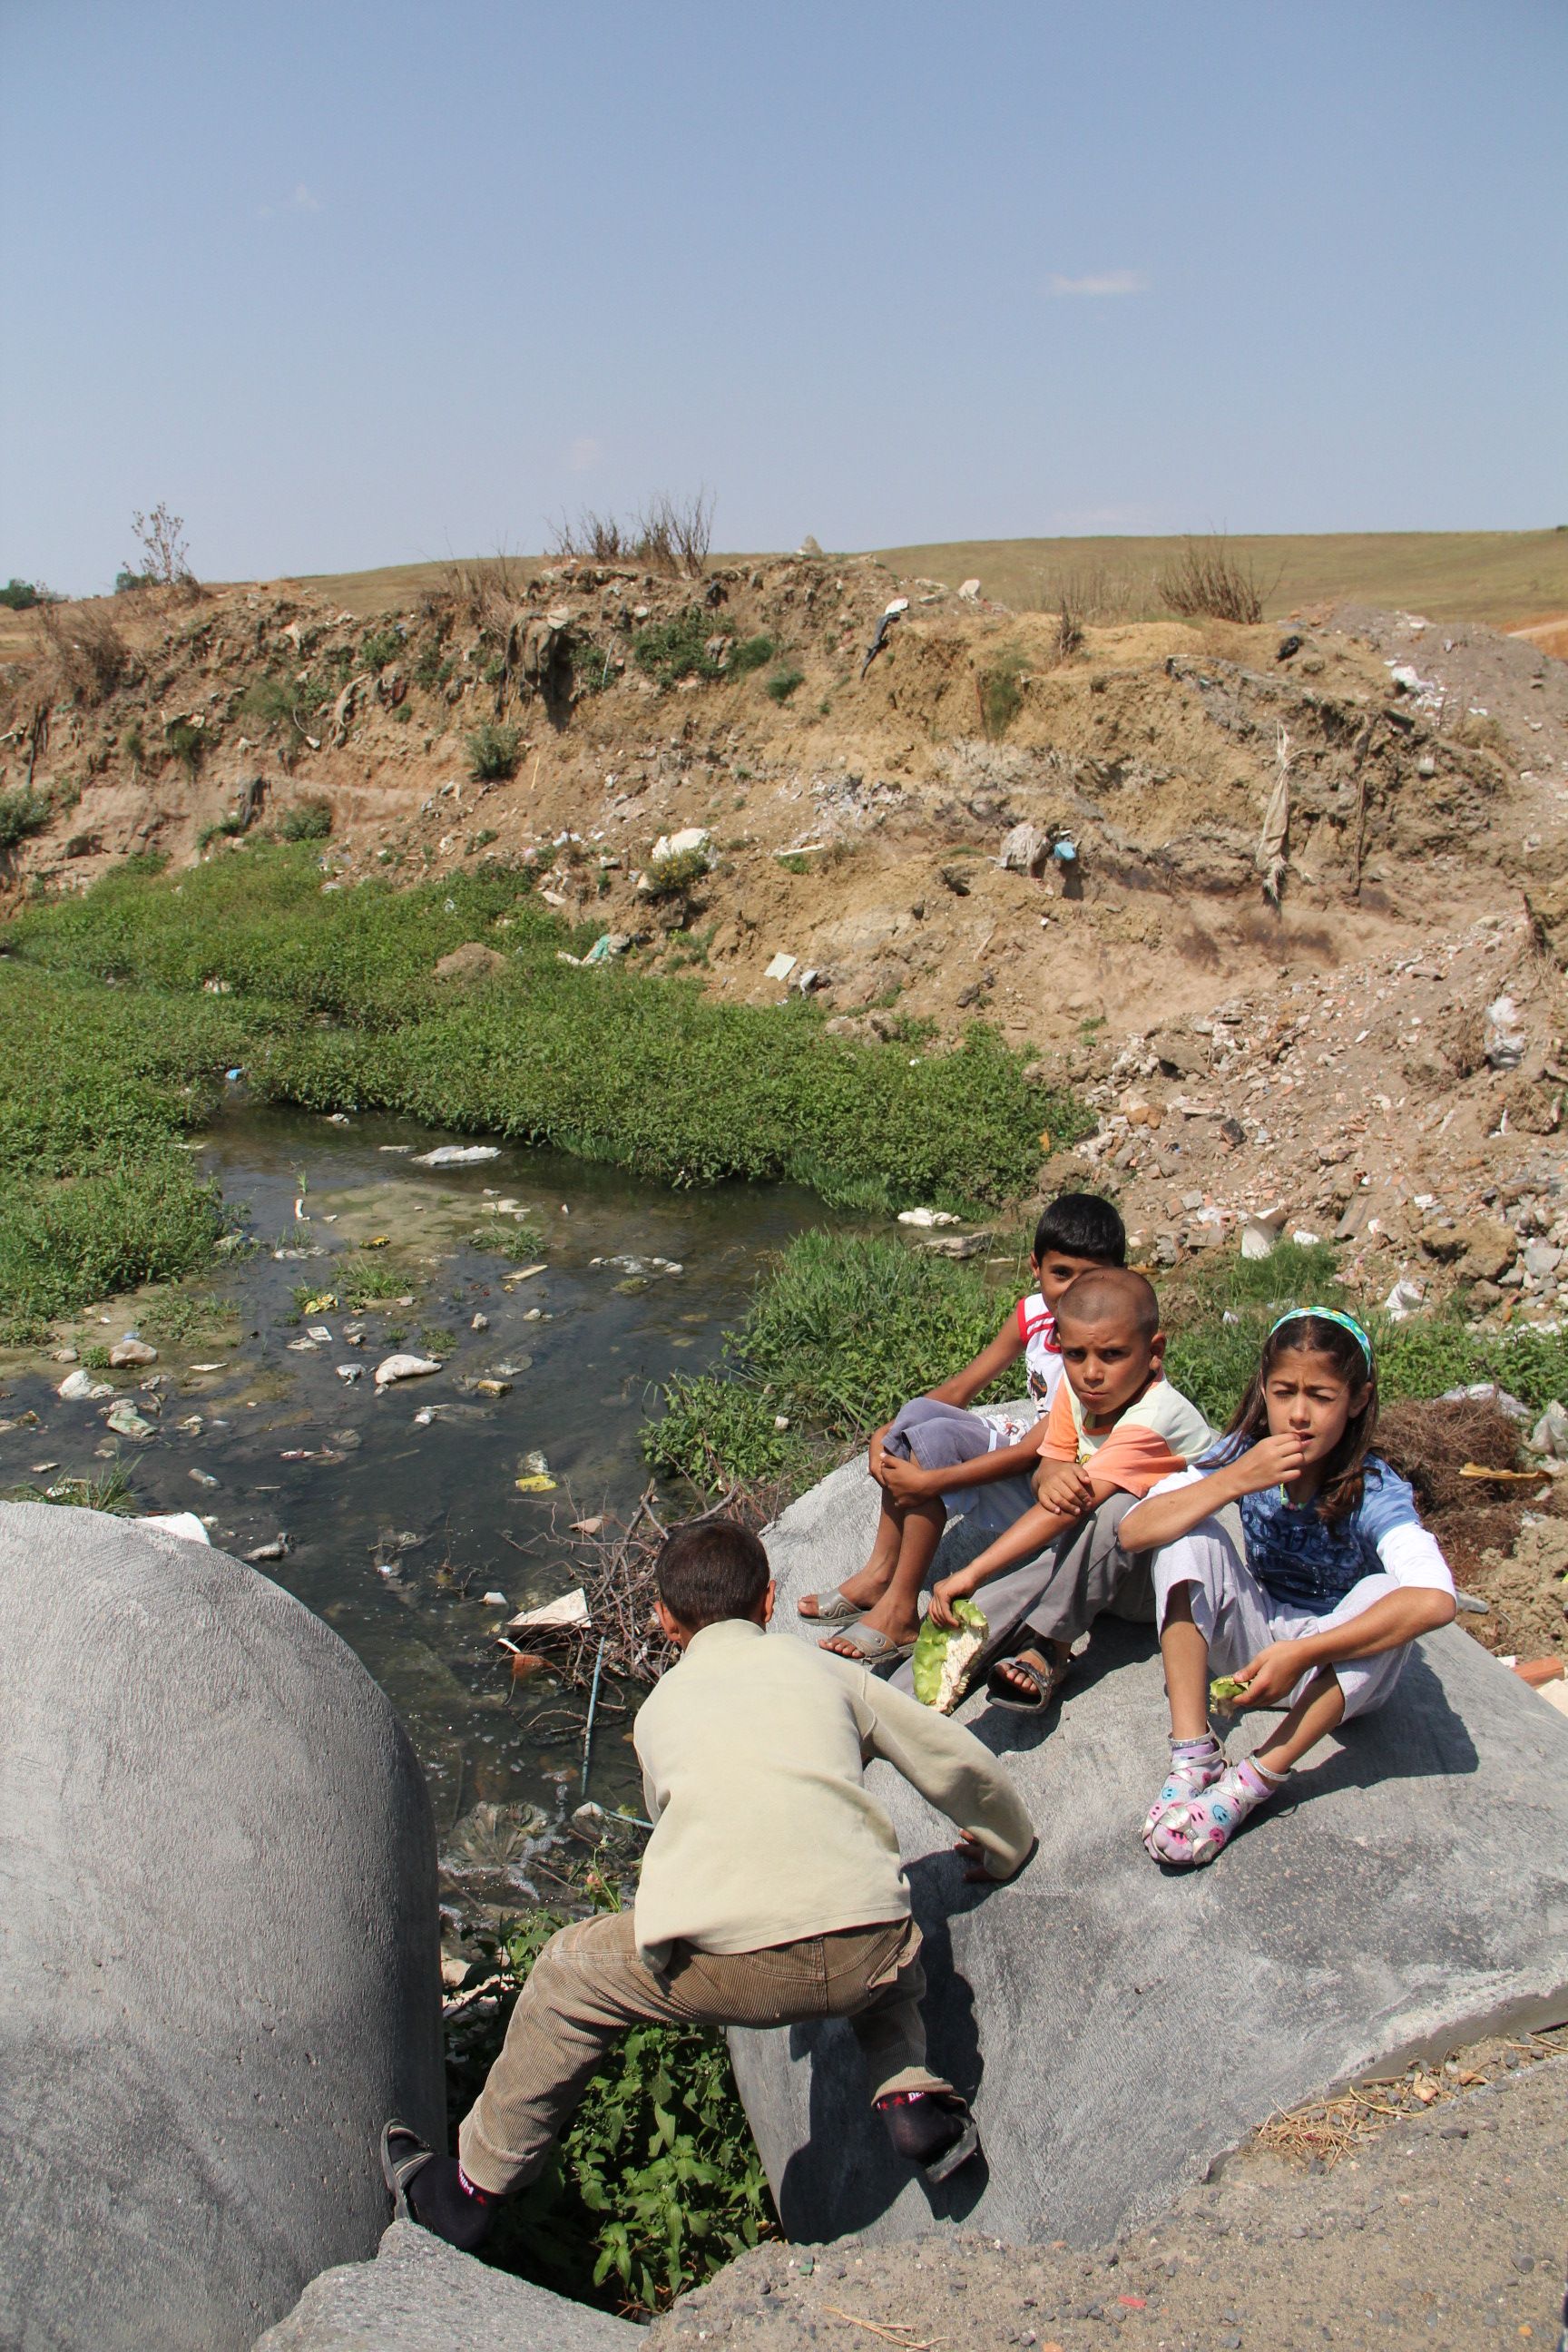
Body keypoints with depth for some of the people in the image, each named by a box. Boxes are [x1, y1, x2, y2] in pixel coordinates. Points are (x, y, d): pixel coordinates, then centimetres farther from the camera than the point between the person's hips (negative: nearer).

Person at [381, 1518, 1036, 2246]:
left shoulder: (661, 1705, 23)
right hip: (860, 1962, 2)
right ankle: (911, 2096, 20)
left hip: (725, 1967, -2)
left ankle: (471, 2188, 36)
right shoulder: (828, 1671, 22)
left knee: (567, 1975, 26)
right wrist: (1007, 1850, 48)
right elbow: (961, 1766, 26)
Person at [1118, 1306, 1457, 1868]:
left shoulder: (1374, 1492, -20)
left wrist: (1301, 1654, -44)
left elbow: (1435, 1600, -39)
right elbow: (1133, 1529, -23)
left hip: (1333, 1669, -2)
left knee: (1384, 1593, -31)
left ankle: (1254, 1781, -31)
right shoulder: (1240, 1456, -13)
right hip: (1246, 1644, 3)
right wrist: (1235, 1480, -35)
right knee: (1190, 1525, -19)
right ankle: (1193, 1755, -26)